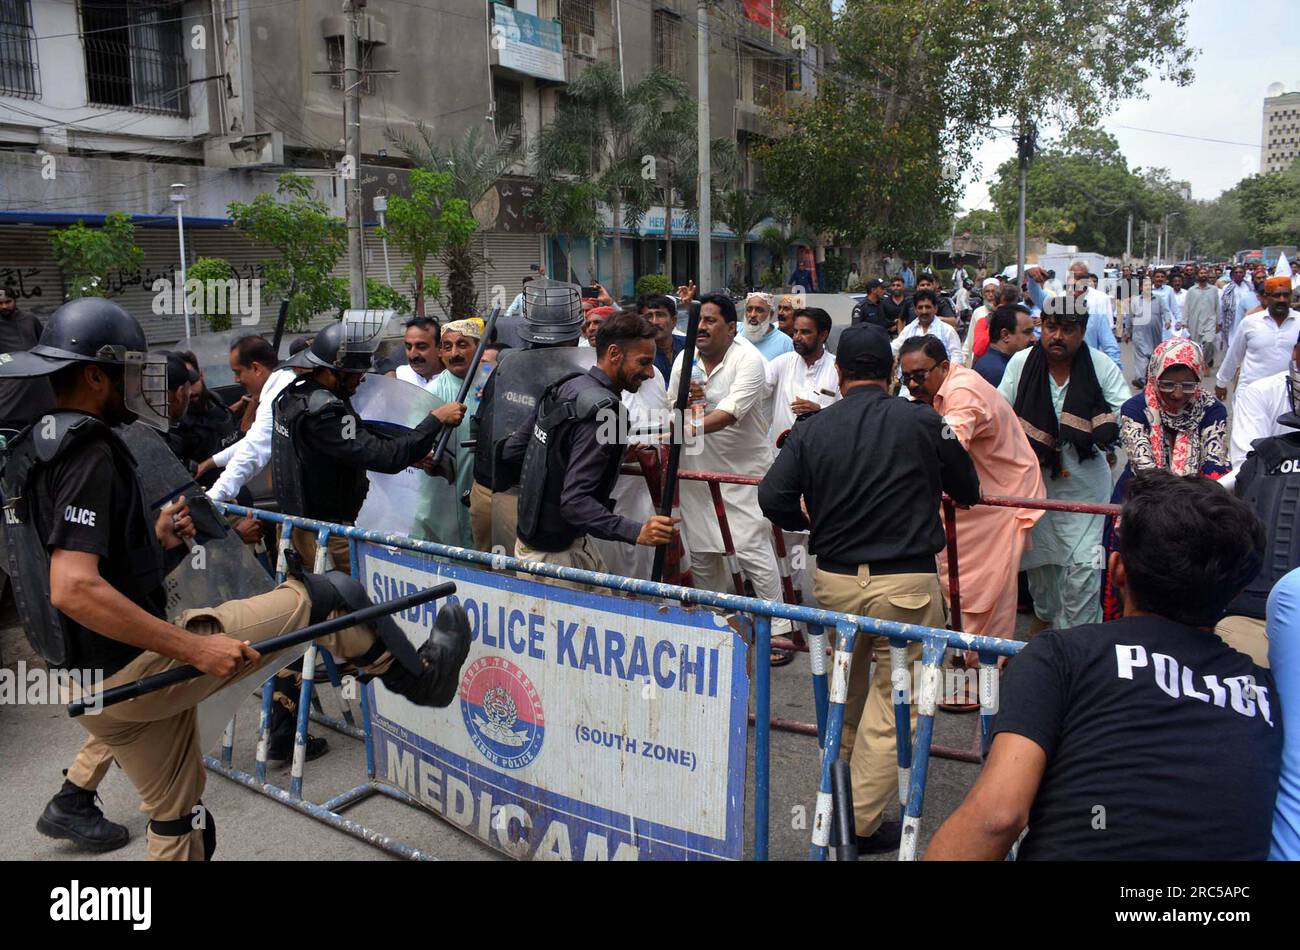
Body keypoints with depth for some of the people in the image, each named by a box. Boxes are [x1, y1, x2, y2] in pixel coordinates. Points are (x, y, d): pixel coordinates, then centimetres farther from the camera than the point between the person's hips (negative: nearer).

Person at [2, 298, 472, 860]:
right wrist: (193, 648, -28)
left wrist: (157, 542, 12)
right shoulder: (88, 453, -19)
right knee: (329, 597, -2)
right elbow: (74, 590, -30)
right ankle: (422, 676, 18)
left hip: (92, 684, 10)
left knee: (177, 822, 23)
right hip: (135, 669, -10)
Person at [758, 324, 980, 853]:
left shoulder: (812, 428, -2)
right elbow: (967, 492, 8)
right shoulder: (922, 422, -5)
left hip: (834, 578, 4)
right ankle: (864, 824, 12)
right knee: (892, 701, 6)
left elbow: (773, 498, -7)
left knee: (844, 695, 23)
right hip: (906, 581, -3)